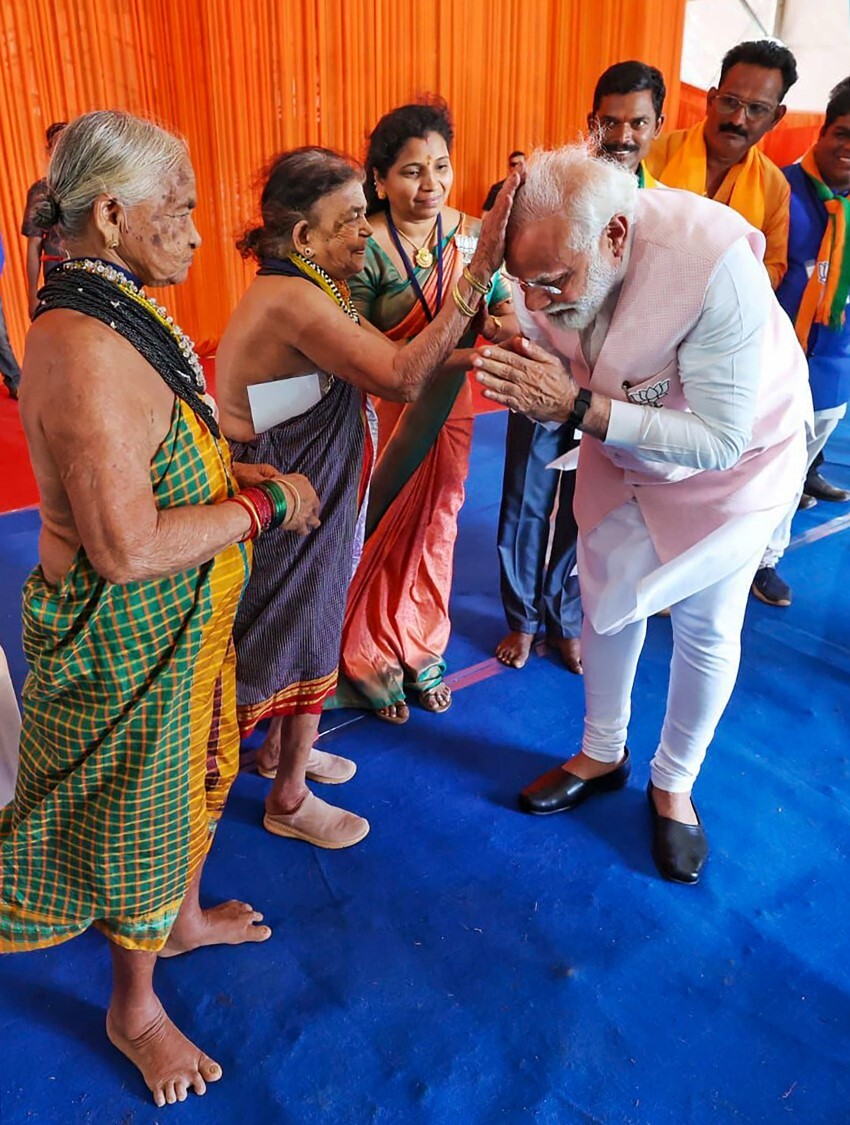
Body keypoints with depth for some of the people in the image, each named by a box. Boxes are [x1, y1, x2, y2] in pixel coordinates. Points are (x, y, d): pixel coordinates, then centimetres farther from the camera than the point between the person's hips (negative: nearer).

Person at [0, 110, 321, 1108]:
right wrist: (264, 503, -21)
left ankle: (183, 916, 55)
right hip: (126, 634, -9)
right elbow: (127, 547, -31)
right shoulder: (85, 350, -28)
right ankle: (133, 1010, 39)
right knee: (138, 819, 12)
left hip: (184, 617, 9)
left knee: (191, 778, 27)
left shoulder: (122, 310, 4)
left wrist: (243, 473, 2)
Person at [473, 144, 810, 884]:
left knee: (705, 628, 6)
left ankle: (674, 784, 31)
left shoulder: (714, 261, -39)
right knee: (607, 599, 12)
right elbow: (561, 391, -11)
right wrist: (523, 385, -33)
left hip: (738, 451, -4)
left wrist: (577, 407, -42)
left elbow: (717, 438, -36)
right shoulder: (554, 259, -22)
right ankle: (604, 753, 36)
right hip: (622, 439, 5)